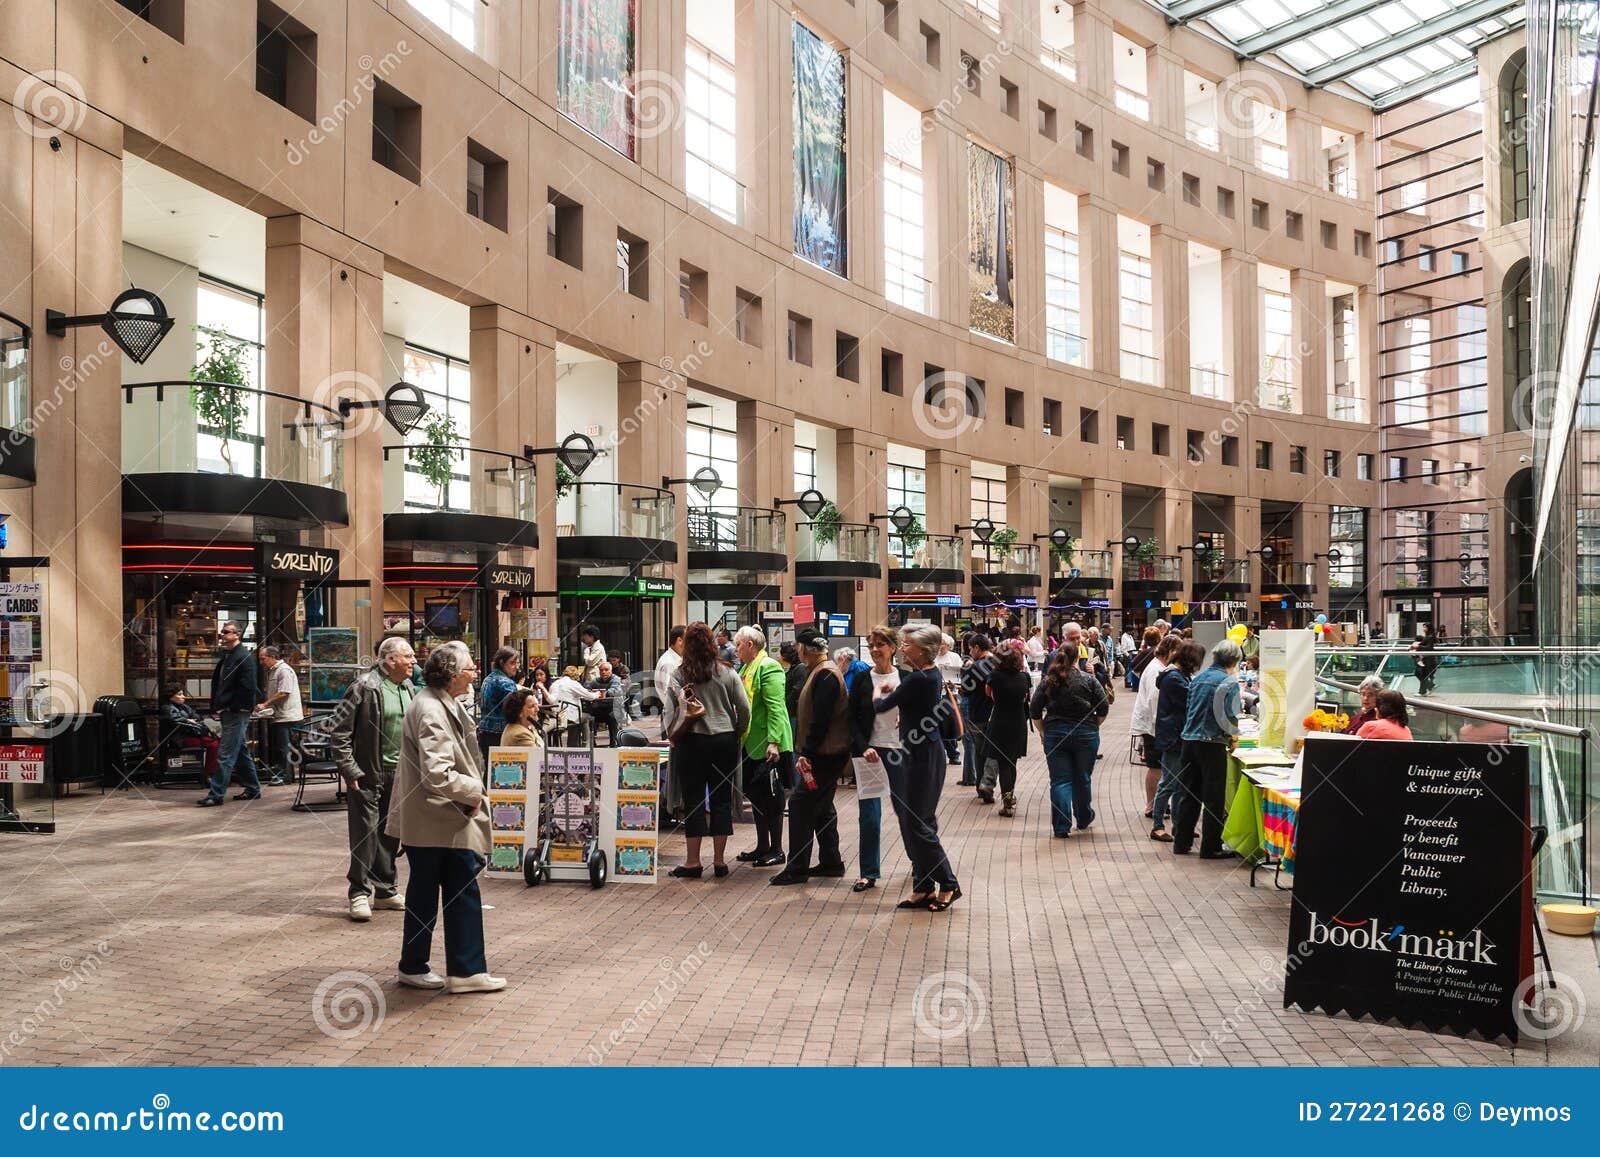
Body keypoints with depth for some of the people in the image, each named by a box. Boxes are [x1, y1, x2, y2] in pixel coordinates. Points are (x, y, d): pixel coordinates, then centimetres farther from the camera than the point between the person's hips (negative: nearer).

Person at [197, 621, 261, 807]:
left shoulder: (244, 657, -12)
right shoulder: (226, 657, 17)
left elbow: (247, 688, -19)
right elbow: (219, 685, 22)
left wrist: (230, 707, -18)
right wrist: (217, 707, 12)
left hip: (236, 714, -10)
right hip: (228, 713, 10)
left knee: (225, 754, -10)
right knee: (241, 752, 15)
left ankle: (216, 794, -9)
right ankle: (252, 789, 23)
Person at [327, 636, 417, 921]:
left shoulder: (409, 688, 10)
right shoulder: (365, 687, -14)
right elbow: (338, 731, -13)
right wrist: (350, 771, -14)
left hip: (399, 774, 7)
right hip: (369, 775, -7)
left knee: (390, 834, 13)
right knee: (365, 833, -4)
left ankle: (385, 890, 24)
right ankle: (359, 893, 6)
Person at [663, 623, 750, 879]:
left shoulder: (679, 674, -5)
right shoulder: (727, 673, 2)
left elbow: (674, 711, -12)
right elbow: (744, 709, 1)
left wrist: (671, 735, 1)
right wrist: (736, 736, 13)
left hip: (693, 741, -2)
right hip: (725, 740, 2)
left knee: (693, 800, 4)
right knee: (722, 800, 7)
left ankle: (693, 861, 7)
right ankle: (719, 860, 11)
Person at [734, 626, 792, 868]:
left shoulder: (768, 667, -14)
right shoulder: (746, 668, 15)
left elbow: (775, 707, -21)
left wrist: (773, 741, -27)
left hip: (768, 746, -9)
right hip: (751, 744, 10)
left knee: (771, 796, -2)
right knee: (755, 794, 15)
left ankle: (776, 849, 8)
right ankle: (762, 846, 25)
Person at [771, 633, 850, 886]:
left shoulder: (825, 676, -17)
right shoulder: (820, 672, 16)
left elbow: (820, 719, -23)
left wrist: (806, 752, -22)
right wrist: (805, 751, 18)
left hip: (826, 754, -11)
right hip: (825, 753, 11)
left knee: (801, 804, -8)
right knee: (822, 807, 16)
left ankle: (797, 868, -5)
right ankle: (831, 862, 23)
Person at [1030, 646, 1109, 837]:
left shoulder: (1047, 681, 3)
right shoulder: (1088, 679, 0)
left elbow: (1034, 711, 1)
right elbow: (1104, 707, -3)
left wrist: (1042, 731, 12)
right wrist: (1094, 726, 11)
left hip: (1055, 734, 0)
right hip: (1085, 735, 0)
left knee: (1060, 781, 3)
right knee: (1082, 779, 14)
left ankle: (1061, 827, -2)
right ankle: (1084, 820, 29)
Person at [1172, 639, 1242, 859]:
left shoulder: (1198, 678, 10)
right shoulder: (1230, 682, -10)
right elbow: (1229, 716, -16)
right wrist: (1232, 735, 2)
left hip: (1189, 740, 6)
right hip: (1212, 744, -6)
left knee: (1188, 795, 14)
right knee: (1213, 799, 4)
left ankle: (1181, 842, 19)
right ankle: (1210, 847, 9)